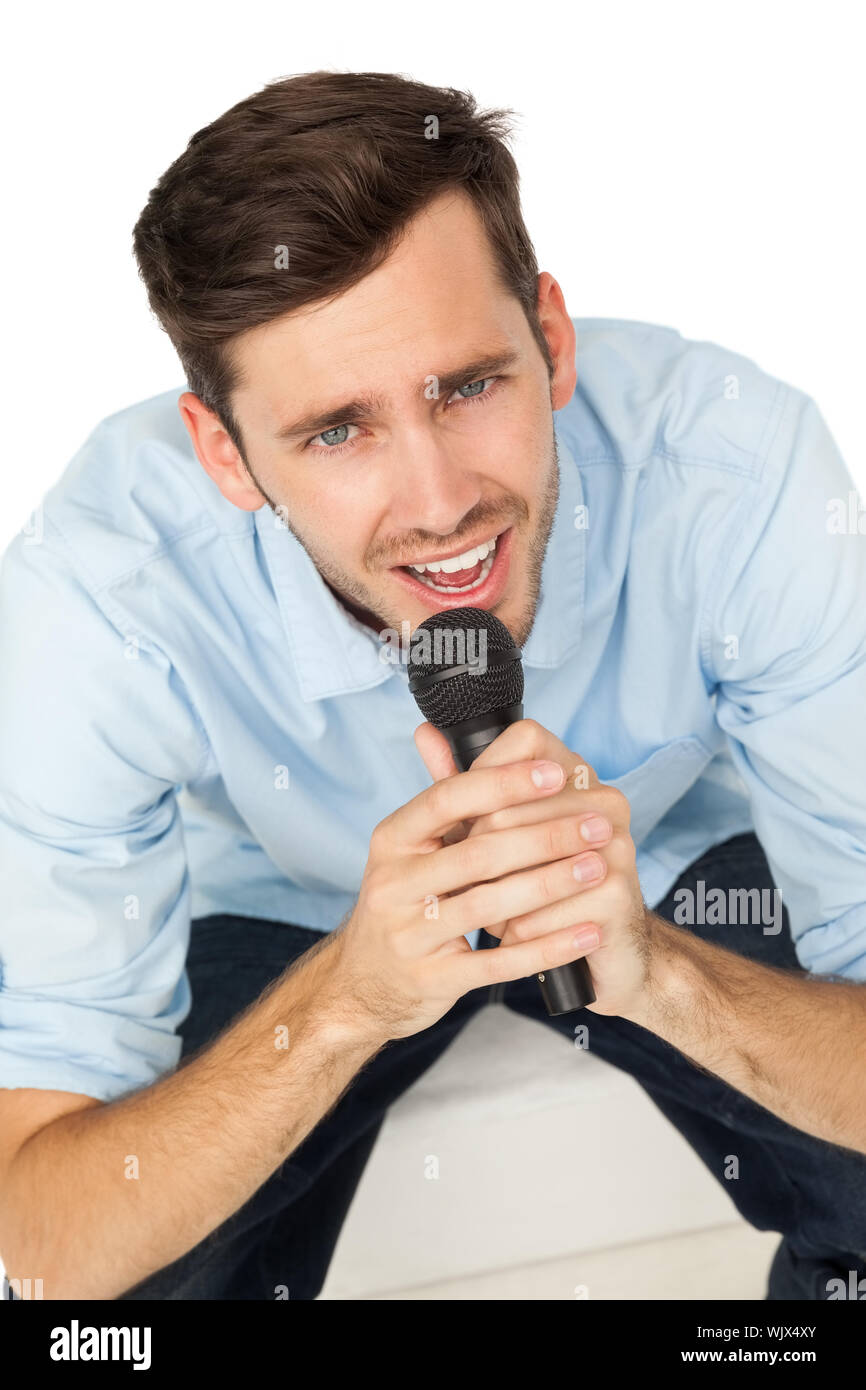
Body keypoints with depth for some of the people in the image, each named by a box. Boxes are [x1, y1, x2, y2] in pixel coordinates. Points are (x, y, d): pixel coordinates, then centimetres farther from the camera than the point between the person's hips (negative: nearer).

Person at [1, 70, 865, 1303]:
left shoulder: (740, 466, -33)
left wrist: (651, 964, -49)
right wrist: (347, 996, -49)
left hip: (671, 880, 1)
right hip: (288, 917, 0)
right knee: (156, 1289, -24)